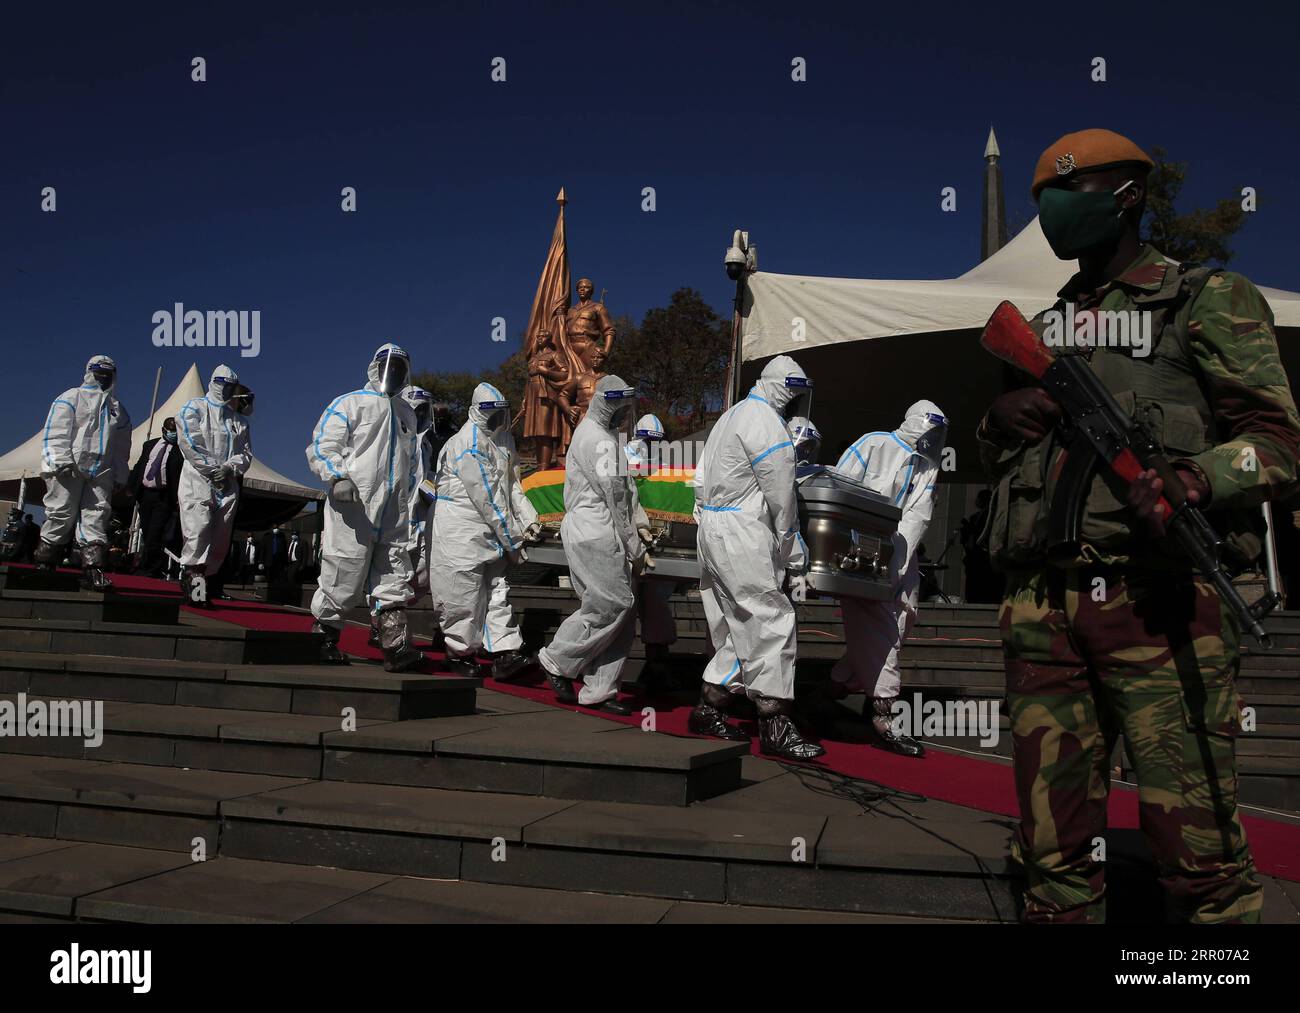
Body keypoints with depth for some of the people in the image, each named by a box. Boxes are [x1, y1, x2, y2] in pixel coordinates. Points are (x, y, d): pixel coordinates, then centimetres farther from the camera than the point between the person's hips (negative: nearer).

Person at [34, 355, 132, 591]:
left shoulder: (118, 409, 22)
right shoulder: (71, 398, 8)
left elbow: (122, 447, 22)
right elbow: (57, 432, -2)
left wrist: (120, 477, 15)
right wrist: (61, 460, -14)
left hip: (101, 473, 4)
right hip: (67, 470, -4)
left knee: (96, 517, -5)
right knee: (62, 514, -5)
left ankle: (93, 567, -10)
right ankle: (44, 562, 6)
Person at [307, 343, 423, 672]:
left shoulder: (406, 414, 22)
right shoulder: (349, 403, 2)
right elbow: (321, 446, -6)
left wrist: (410, 500, 28)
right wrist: (338, 476, -23)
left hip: (394, 515, 6)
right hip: (353, 509, -6)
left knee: (394, 579, 0)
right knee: (344, 574, -2)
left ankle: (395, 647, -1)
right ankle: (324, 637, 14)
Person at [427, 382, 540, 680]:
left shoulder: (502, 440, 11)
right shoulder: (470, 445, -18)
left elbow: (511, 485, 14)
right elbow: (487, 497, -20)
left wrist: (528, 519, 0)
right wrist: (512, 539, -16)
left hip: (489, 531, 9)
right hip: (461, 530, -8)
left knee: (497, 588, 4)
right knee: (465, 593, -1)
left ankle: (505, 654, 3)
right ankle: (460, 652, 15)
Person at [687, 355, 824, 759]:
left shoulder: (731, 416, 20)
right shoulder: (767, 425, -12)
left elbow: (702, 479, 21)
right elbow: (780, 498, -11)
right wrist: (794, 555, -4)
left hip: (711, 528, 10)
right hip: (742, 535, -10)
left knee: (738, 626, 14)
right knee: (772, 622, -8)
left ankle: (709, 707, 17)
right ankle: (775, 725, -8)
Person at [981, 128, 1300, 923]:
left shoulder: (1205, 300, 8)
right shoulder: (1045, 329, 24)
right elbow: (994, 451, 31)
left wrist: (1189, 482, -22)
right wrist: (1004, 424, 7)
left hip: (1156, 601, -5)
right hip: (1042, 609, 5)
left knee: (1195, 842, -7)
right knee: (1054, 844, 6)